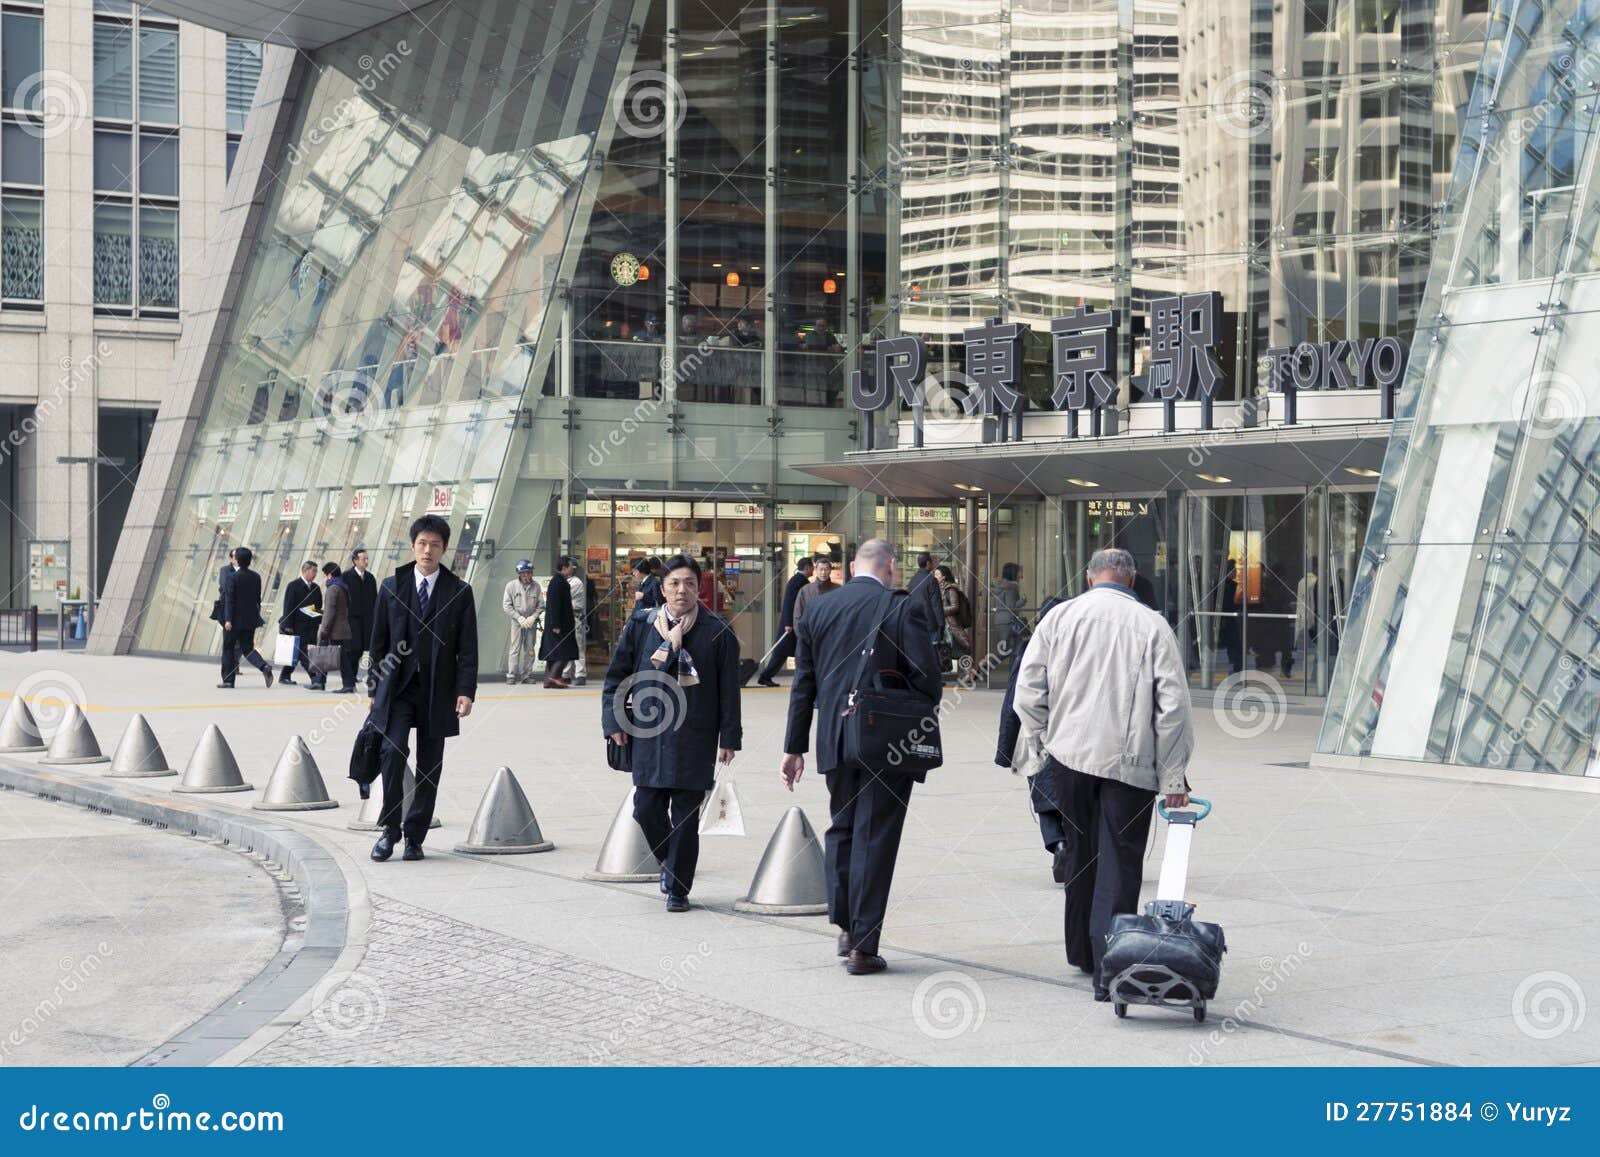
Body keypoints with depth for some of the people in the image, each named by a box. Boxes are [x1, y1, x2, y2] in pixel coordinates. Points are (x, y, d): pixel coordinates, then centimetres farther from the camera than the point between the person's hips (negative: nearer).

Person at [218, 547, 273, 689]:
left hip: (235, 619, -5)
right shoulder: (256, 577, 5)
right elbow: (258, 599, 10)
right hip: (250, 619, 5)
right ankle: (264, 668, -14)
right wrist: (256, 617, 18)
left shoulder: (231, 577, -12)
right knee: (248, 648, 11)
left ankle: (228, 680, 10)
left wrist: (228, 619, -16)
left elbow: (229, 600, -15)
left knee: (228, 649, 7)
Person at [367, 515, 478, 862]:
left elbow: (467, 649, 1)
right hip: (397, 685, 0)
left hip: (438, 690, 0)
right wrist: (373, 689, 6)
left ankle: (414, 836, 13)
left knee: (429, 766, 4)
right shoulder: (391, 587, 6)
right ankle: (390, 828, -4)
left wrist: (466, 691, -9)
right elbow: (378, 641, 9)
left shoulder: (459, 592, 3)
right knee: (393, 751, -16)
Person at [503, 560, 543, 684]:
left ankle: (527, 675, 9)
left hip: (531, 622, 2)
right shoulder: (511, 585, -3)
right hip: (517, 621, -2)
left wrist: (533, 617, -9)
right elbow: (507, 605, -3)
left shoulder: (536, 586, 2)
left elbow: (541, 605, 5)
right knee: (515, 648, -7)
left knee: (530, 649, 4)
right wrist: (519, 618, -9)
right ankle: (511, 675, -6)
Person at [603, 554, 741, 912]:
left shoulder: (717, 631, -2)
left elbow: (729, 690, 1)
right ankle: (669, 863, 33)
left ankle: (678, 889, 14)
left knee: (685, 816, 2)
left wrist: (729, 737, -1)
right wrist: (614, 722, 3)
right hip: (648, 734, 2)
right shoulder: (640, 625, 3)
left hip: (695, 739, -2)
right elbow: (616, 676, 10)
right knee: (647, 809, 4)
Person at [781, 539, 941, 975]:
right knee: (875, 838, 1)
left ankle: (845, 926, 21)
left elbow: (804, 684, 9)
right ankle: (862, 946, 2)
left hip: (835, 742, 4)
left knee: (840, 829, 21)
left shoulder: (816, 612, 6)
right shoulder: (903, 609, -8)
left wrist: (795, 747, 14)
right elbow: (926, 677, -12)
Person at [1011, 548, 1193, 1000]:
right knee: (1120, 862, -1)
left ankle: (1083, 952, 30)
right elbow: (1173, 704, -4)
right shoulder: (1152, 625, 0)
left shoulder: (1060, 617, 4)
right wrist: (1173, 776, 0)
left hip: (1070, 754, 3)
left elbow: (1028, 689, 1)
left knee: (1081, 853, 18)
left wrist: (1039, 742, 14)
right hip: (1130, 761, -2)